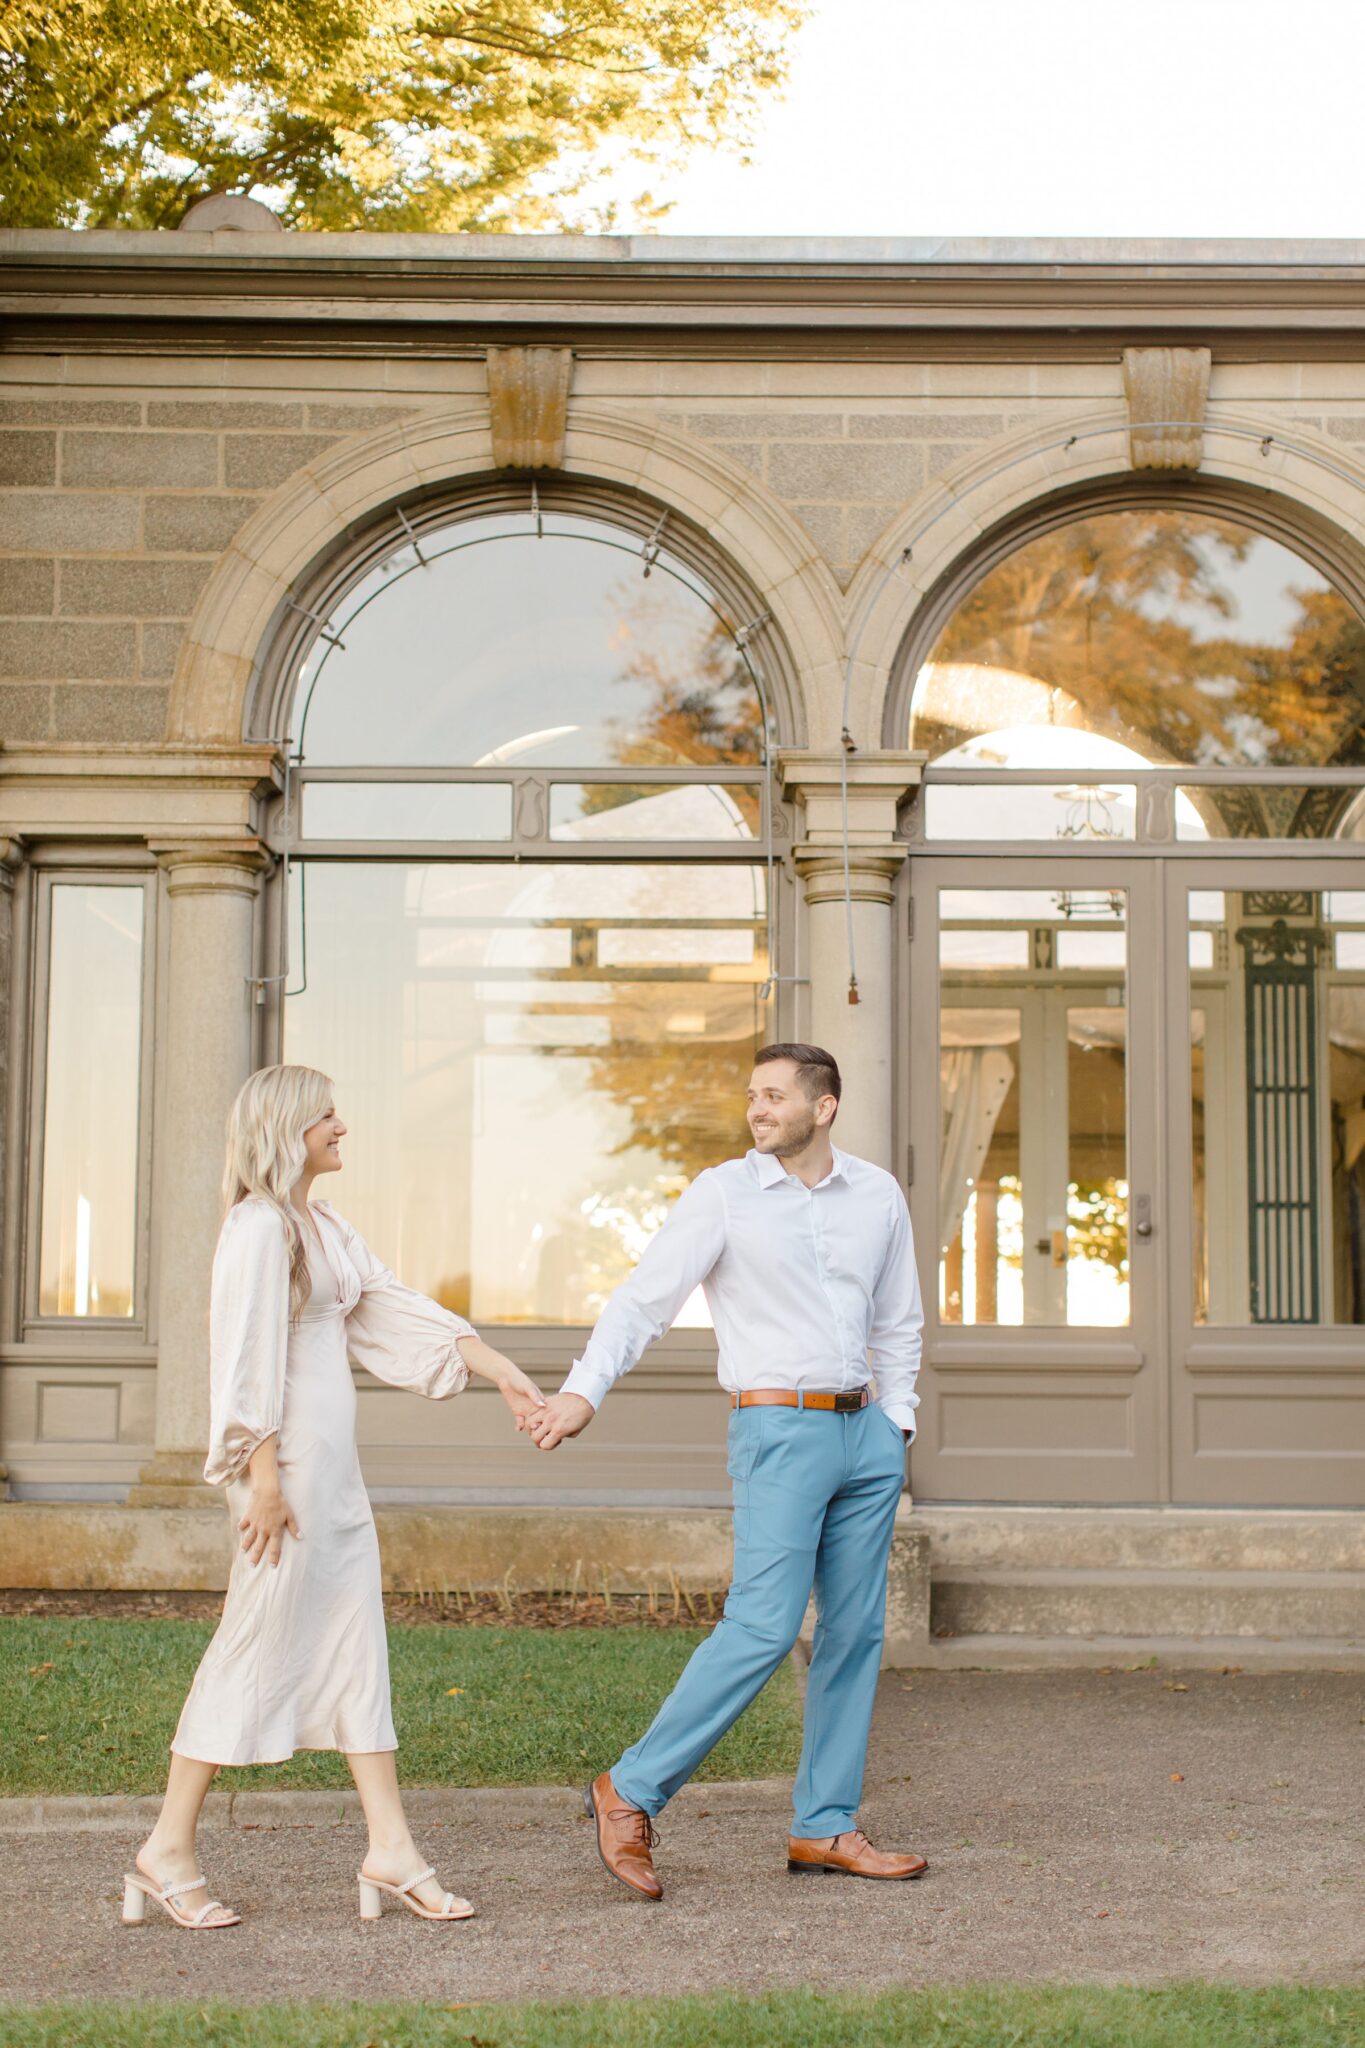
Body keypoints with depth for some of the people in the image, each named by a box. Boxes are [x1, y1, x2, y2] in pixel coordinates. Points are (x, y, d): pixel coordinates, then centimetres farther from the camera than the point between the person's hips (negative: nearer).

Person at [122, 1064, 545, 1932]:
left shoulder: (325, 1227, 16)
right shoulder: (260, 1226, -12)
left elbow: (395, 1307, 18)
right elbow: (249, 1356, -17)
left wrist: (498, 1368, 12)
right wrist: (264, 1474, -20)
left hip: (334, 1461, 9)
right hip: (289, 1459, -9)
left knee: (356, 1642, 8)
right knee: (263, 1645, -4)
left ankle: (391, 1849, 11)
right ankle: (169, 1850, 7)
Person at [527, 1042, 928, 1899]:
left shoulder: (878, 1195, 9)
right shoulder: (724, 1194, -4)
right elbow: (645, 1296, -10)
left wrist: (896, 1427, 11)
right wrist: (584, 1390, -23)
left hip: (865, 1434, 5)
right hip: (779, 1432, -5)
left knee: (856, 1631, 5)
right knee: (764, 1625, -15)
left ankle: (825, 1828, 13)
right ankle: (632, 1792, -4)